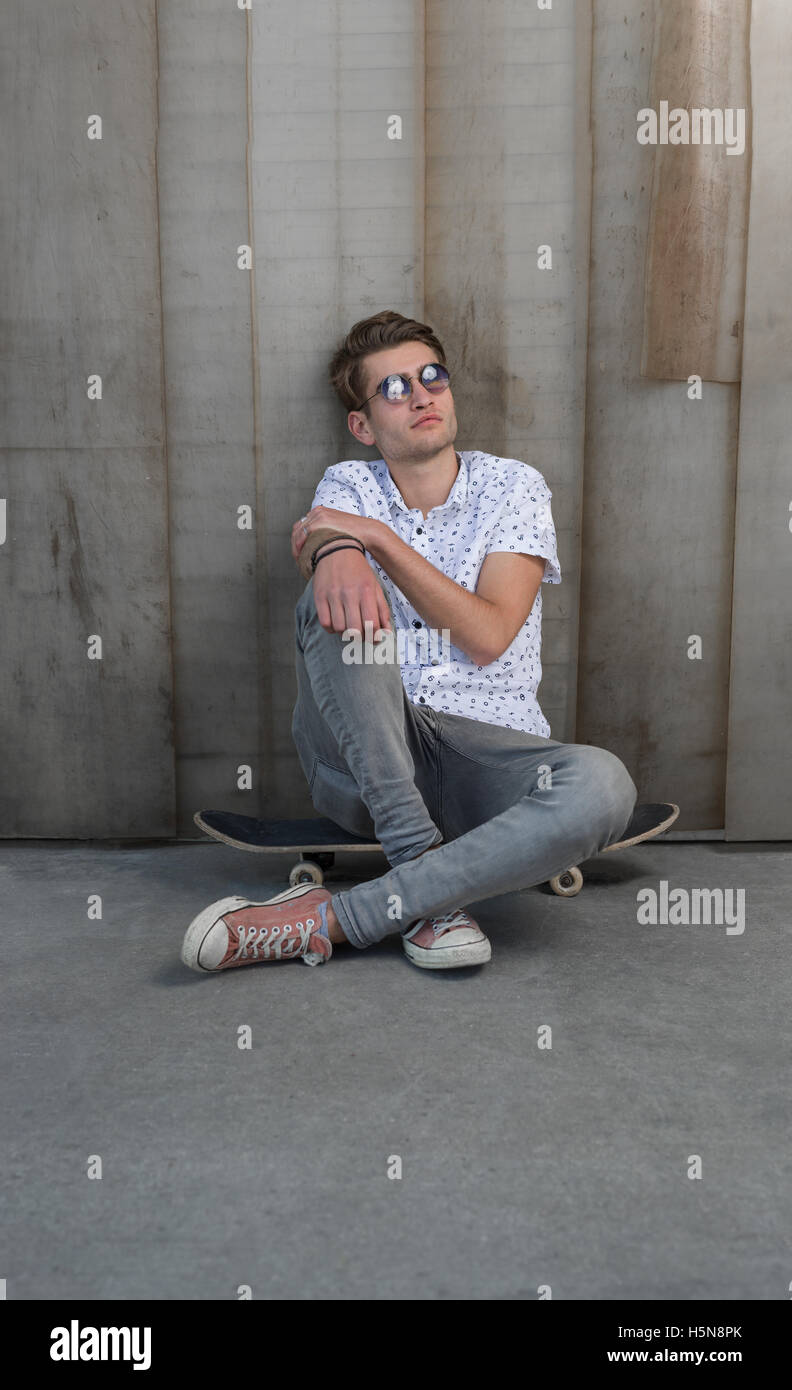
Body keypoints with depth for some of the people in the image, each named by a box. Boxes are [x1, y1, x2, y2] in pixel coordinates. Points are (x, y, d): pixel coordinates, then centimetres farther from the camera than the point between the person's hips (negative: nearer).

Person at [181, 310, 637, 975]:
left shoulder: (513, 486, 7)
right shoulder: (350, 484, 13)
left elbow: (486, 637, -7)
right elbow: (316, 548, -13)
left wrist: (377, 535, -12)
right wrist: (335, 553, -38)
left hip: (488, 753, 0)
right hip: (364, 760, 1)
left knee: (602, 783, -33)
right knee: (342, 598, -27)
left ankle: (330, 918, -29)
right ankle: (430, 879, -30)